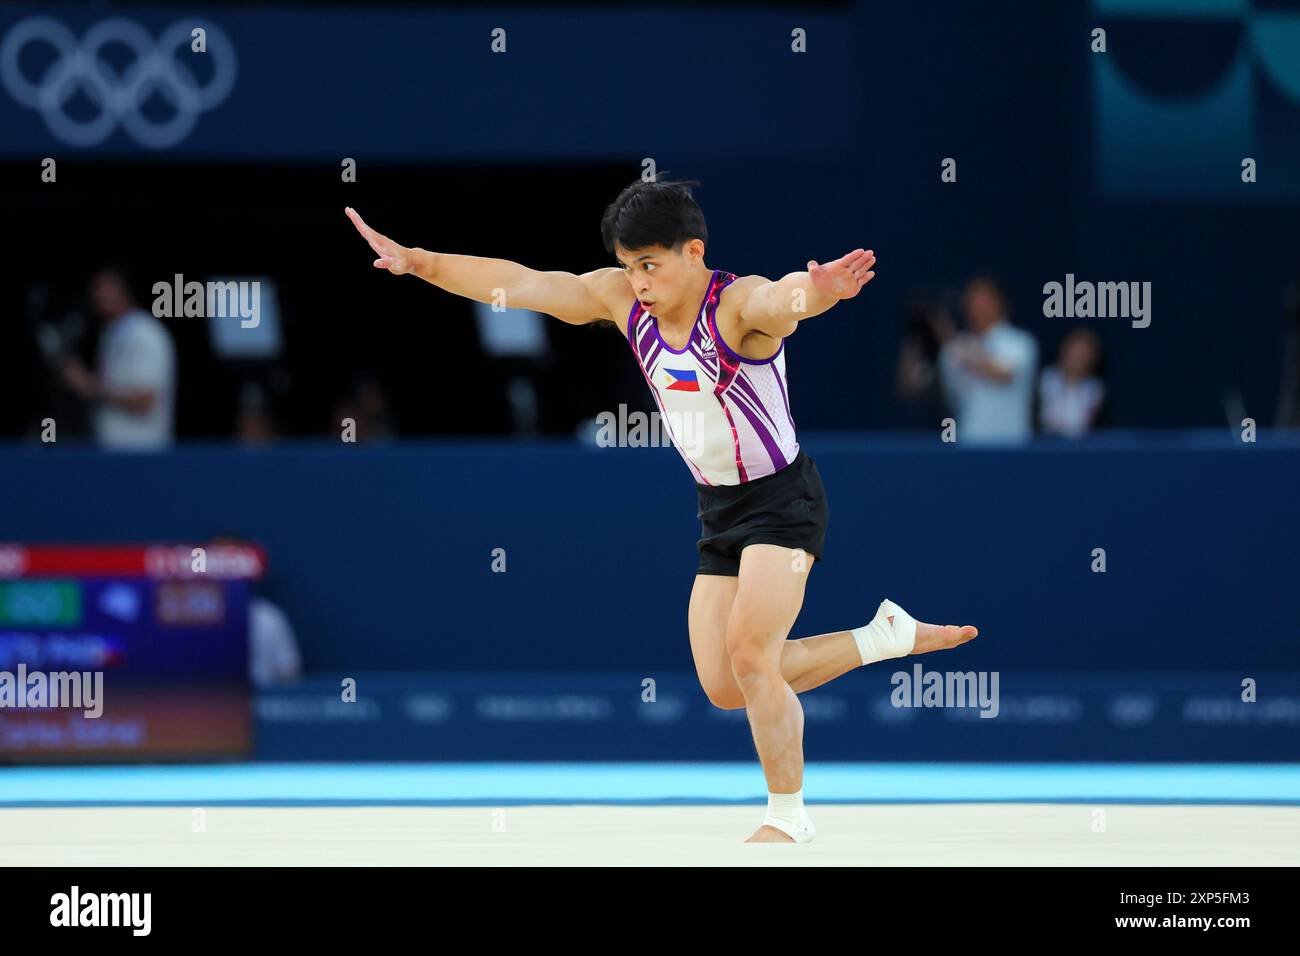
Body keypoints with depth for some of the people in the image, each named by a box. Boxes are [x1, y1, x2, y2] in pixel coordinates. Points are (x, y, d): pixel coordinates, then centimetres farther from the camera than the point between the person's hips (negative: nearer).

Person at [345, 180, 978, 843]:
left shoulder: (741, 304, -26)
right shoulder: (621, 300, -5)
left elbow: (784, 297, -49)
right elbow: (518, 283, -3)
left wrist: (820, 289, -73)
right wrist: (417, 262, -10)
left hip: (782, 498, -8)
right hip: (719, 508, 8)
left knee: (748, 656, -19)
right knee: (725, 687, 7)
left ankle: (788, 815, -1)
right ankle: (888, 635, 22)